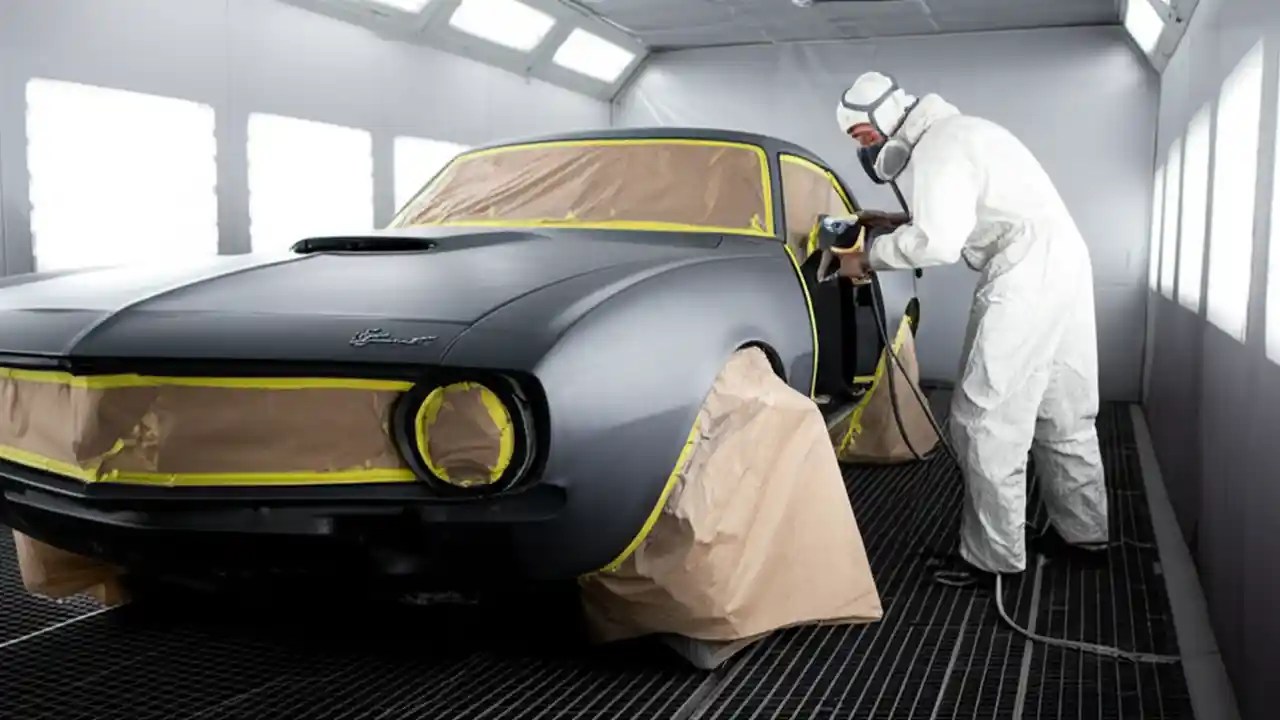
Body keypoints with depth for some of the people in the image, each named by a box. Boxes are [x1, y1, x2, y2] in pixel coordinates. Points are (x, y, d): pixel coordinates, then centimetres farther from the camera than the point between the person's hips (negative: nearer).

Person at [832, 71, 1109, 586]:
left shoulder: (935, 148, -11)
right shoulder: (956, 131, 21)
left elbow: (938, 244, -22)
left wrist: (867, 258, -10)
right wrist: (898, 222, 21)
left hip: (1027, 277, -11)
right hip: (1063, 263, 11)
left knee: (988, 418, -6)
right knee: (1063, 413, 17)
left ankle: (993, 556, 0)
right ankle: (1084, 531, 28)